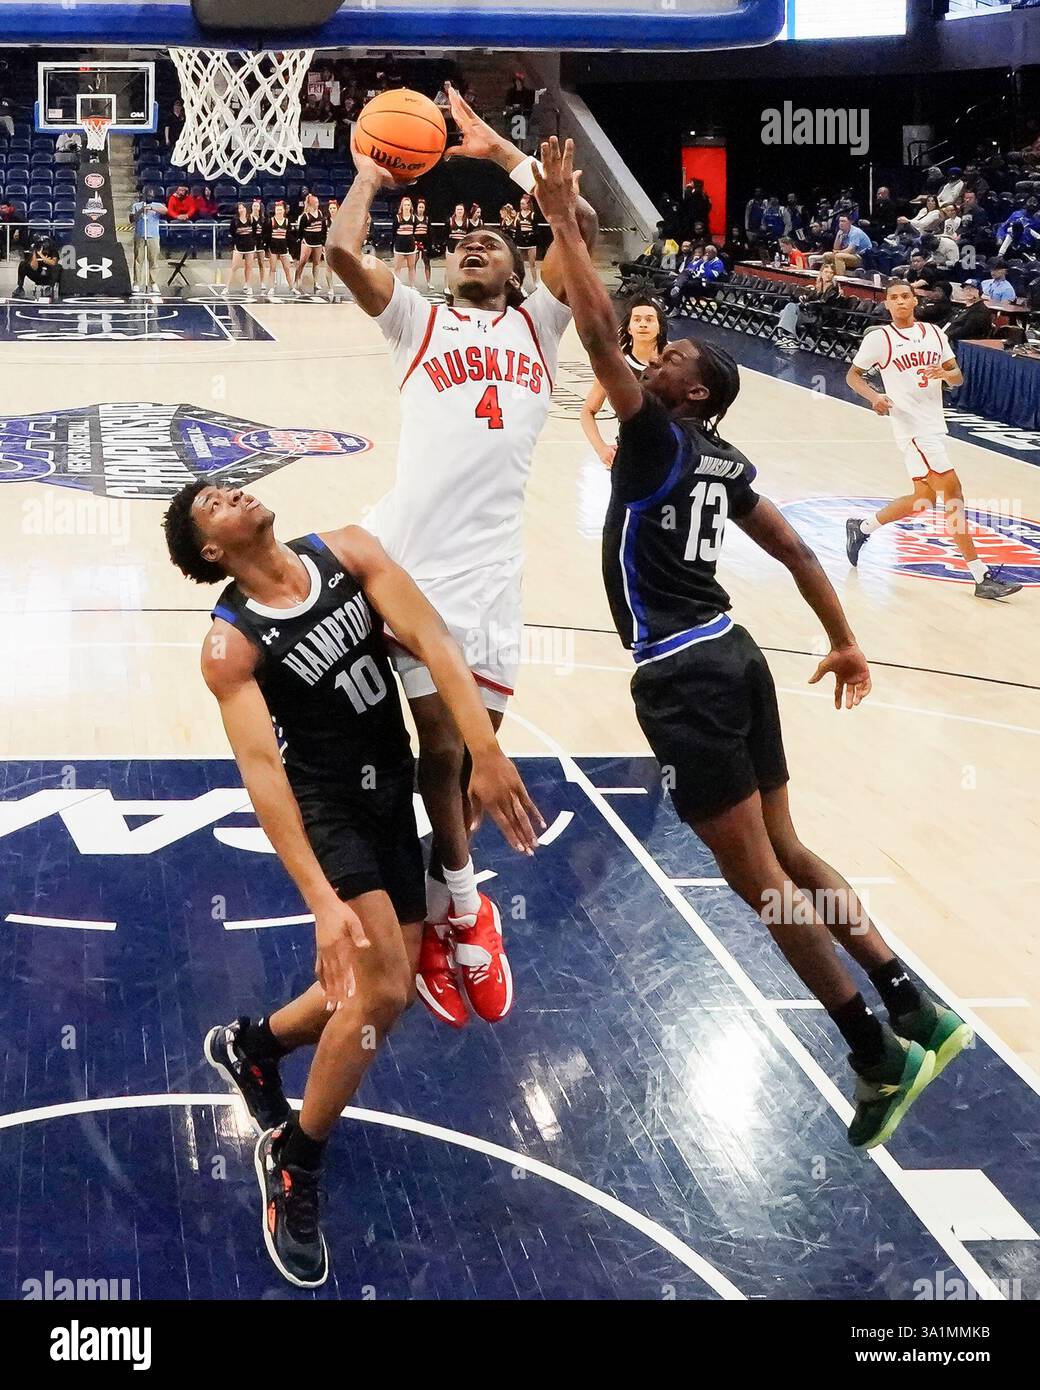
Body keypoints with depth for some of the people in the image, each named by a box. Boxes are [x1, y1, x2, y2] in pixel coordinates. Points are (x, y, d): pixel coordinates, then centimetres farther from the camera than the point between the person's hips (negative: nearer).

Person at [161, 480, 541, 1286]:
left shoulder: (348, 553, -5)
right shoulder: (231, 645, -18)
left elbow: (429, 638, -15)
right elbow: (261, 772, -26)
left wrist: (485, 752, -29)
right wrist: (322, 900, -36)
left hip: (393, 796, 6)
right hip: (326, 806, -6)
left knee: (383, 992, 13)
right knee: (381, 989, -20)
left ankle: (250, 1045, 40)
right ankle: (293, 1164, 0)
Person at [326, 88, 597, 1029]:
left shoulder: (537, 325, 16)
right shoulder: (420, 322, 12)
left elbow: (584, 224, 4)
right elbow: (342, 252, -3)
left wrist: (500, 153, 9)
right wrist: (371, 179, 12)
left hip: (493, 561, 2)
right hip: (417, 557, -2)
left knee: (478, 747, 5)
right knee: (440, 745, 1)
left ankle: (439, 905, 25)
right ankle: (462, 902, 21)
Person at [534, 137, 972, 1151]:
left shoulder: (657, 436, -7)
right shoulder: (726, 462, 13)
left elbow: (598, 331, -15)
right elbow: (797, 552, 18)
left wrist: (561, 220, -9)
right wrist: (846, 643, 26)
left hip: (683, 676, -8)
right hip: (730, 654, 8)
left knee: (758, 880, -3)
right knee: (786, 856, 16)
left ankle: (880, 1059, 0)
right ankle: (914, 1013, 16)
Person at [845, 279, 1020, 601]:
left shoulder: (934, 333, 10)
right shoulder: (879, 338, -4)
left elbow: (957, 377, 11)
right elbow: (853, 375, 4)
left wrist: (944, 374, -13)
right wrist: (874, 396, -15)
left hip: (935, 425, 7)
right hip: (913, 427, -7)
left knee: (924, 498, 15)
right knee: (953, 496, -12)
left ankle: (861, 528, 35)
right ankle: (982, 577, -11)